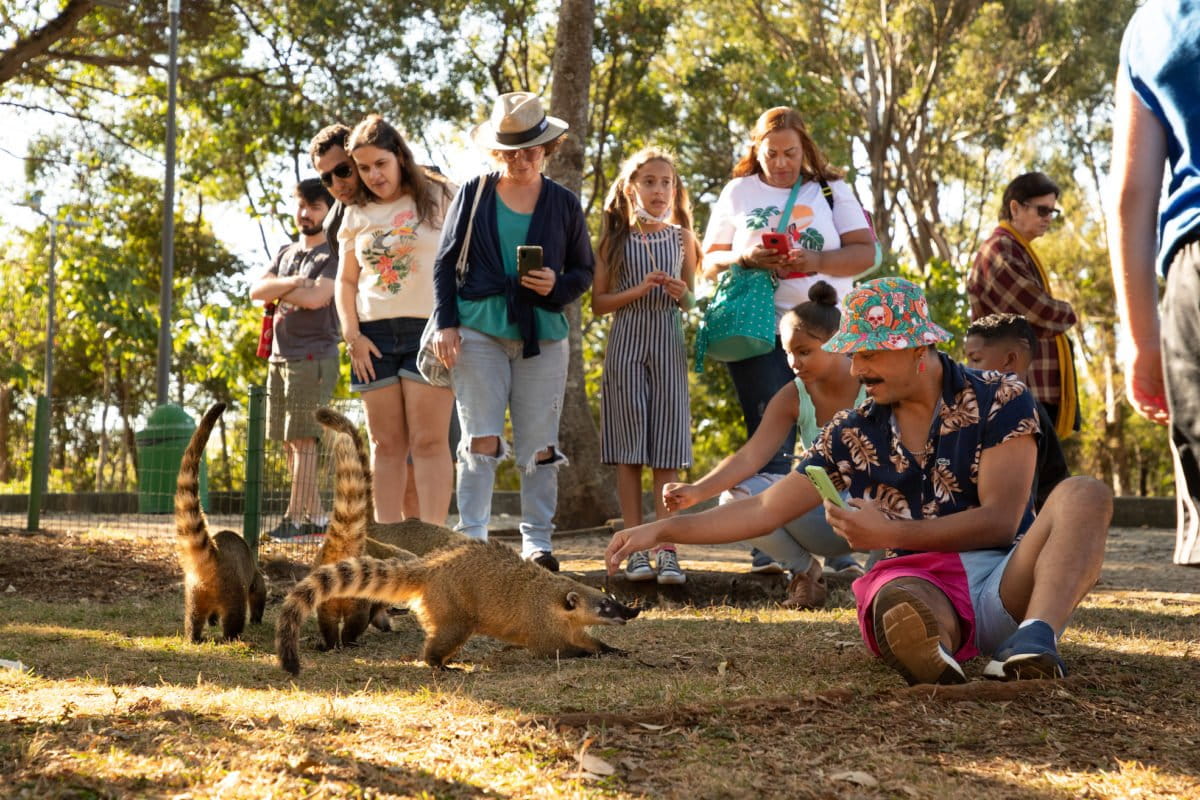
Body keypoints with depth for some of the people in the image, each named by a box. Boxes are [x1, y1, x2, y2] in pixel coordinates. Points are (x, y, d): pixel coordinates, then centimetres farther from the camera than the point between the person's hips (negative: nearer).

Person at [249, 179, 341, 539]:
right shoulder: (286, 252, 19)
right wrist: (292, 282, -12)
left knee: (303, 440, -10)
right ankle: (315, 516, 11)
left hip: (314, 357, -7)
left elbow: (316, 297, -18)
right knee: (289, 443, 7)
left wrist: (276, 289, -2)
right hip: (280, 357, 7)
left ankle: (296, 516, -11)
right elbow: (256, 291, 5)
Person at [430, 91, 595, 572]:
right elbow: (446, 263, 8)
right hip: (480, 329, -1)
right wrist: (445, 324, -2)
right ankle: (471, 537, -2)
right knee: (481, 440, -6)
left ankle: (537, 541, 11)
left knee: (539, 446, 2)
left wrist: (557, 287, -8)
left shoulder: (564, 204, 9)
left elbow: (584, 270, 14)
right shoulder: (474, 195, 6)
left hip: (543, 334, 1)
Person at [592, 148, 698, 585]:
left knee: (667, 451, -4)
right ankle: (636, 549, 3)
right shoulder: (617, 237, 6)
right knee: (629, 449, -2)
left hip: (668, 345, 1)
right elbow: (598, 302, 4)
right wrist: (638, 291, -12)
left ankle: (667, 550, -4)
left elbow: (691, 301, 16)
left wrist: (682, 295, -7)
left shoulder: (681, 238, 10)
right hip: (626, 344, -1)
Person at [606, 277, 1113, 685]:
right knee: (896, 600, -35)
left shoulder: (1000, 401, 1)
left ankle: (1036, 636, -52)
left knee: (1083, 495, -30)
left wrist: (890, 533, -13)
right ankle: (933, 652, -68)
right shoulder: (854, 434, 12)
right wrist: (662, 531, 8)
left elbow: (1000, 520, -8)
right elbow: (765, 511, 15)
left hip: (1008, 581, -1)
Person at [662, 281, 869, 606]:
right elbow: (751, 455, -16)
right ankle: (805, 570, 4)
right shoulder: (793, 397, -4)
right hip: (822, 511, 3)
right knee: (737, 498, -20)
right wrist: (696, 491, -31)